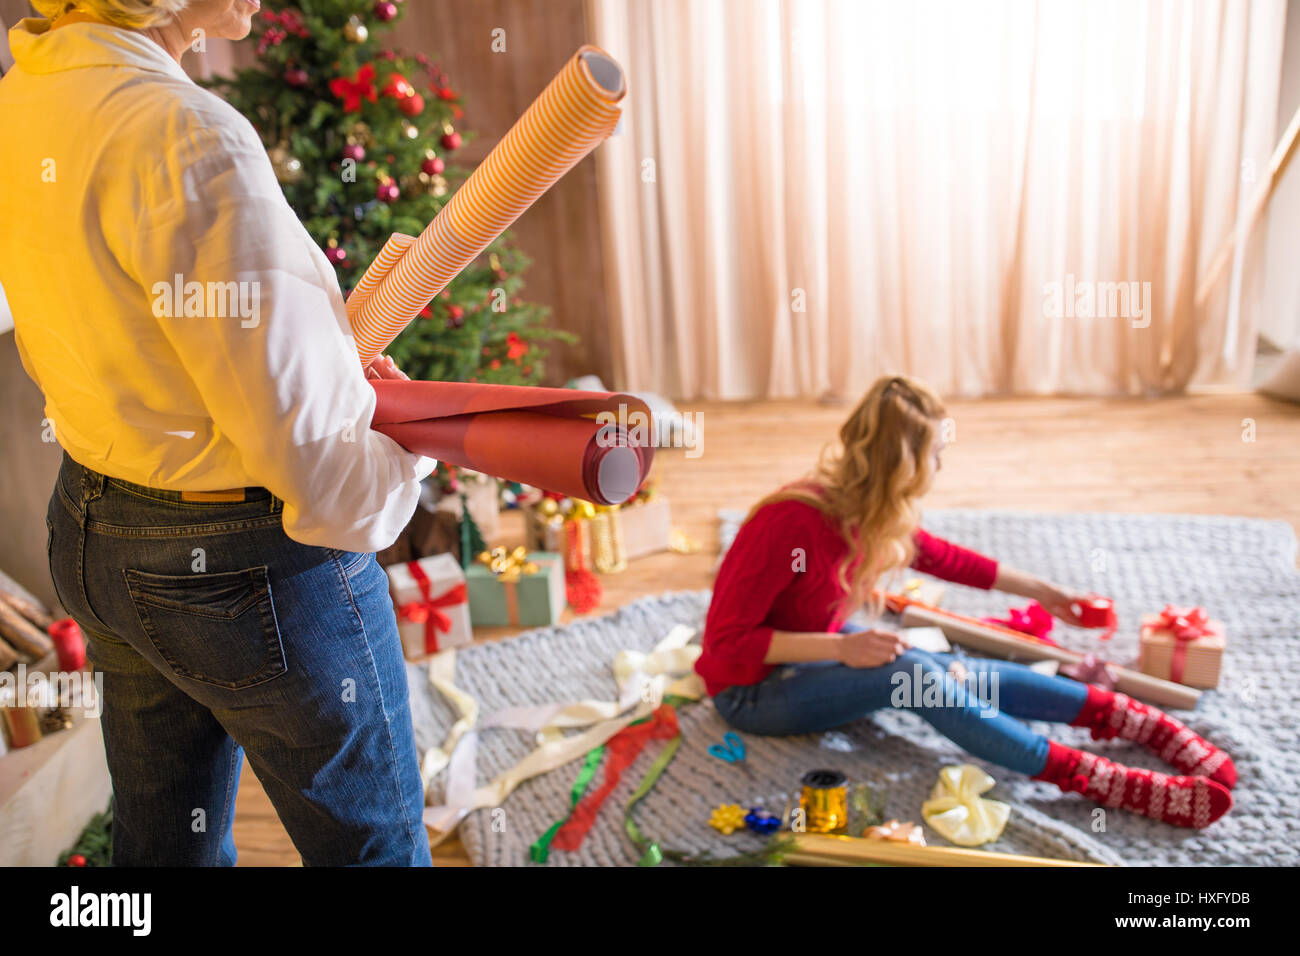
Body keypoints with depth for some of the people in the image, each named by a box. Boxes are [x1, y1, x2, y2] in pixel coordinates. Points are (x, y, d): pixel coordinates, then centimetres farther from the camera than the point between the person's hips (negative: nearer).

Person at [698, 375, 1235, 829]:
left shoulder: (871, 514, -6)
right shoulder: (788, 523, -31)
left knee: (971, 676, -10)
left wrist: (1042, 592, 20)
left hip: (819, 651, 8)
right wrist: (841, 649, -33)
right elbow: (726, 640, -26)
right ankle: (1097, 783, -26)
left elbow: (943, 557, 13)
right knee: (912, 674, -29)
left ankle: (1146, 725, -4)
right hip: (753, 690, -8)